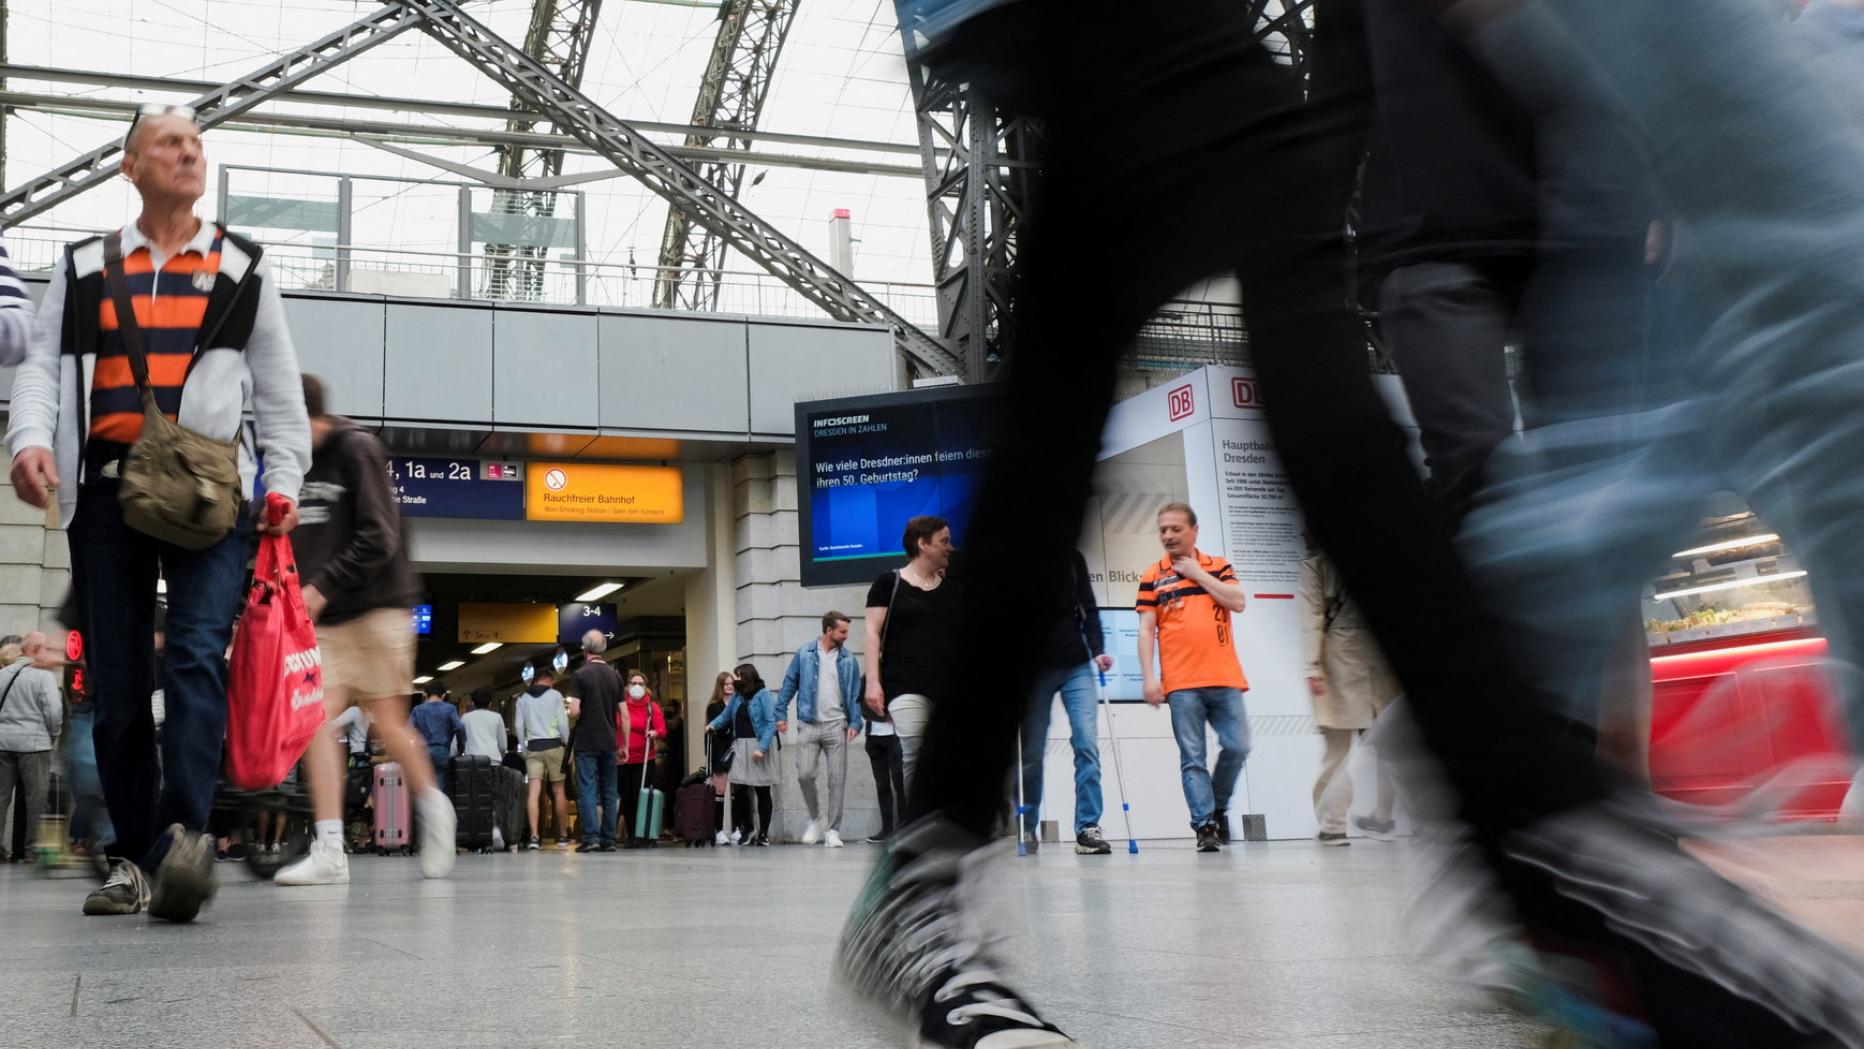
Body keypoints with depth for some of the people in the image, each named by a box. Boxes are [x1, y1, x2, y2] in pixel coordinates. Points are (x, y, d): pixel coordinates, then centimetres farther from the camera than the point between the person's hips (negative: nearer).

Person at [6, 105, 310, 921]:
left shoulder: (243, 269, 15)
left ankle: (183, 832, -29)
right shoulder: (83, 268, 18)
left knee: (198, 654, -21)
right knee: (116, 682, 2)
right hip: (105, 490, 2)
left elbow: (278, 388, 13)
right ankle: (135, 858, 11)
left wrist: (283, 479, 3)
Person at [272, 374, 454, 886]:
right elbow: (297, 542, 18)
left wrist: (323, 586, -18)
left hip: (376, 607, -6)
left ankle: (432, 806, 25)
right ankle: (329, 849, -9)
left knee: (386, 722, 0)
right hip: (322, 616, 6)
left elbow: (379, 539, -14)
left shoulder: (357, 449, -7)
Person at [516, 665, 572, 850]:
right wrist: (568, 746, 6)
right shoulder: (555, 695, 0)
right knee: (559, 790, 7)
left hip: (533, 747, 2)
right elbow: (563, 724, -3)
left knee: (534, 792, -5)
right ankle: (563, 836, 13)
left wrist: (524, 750, 14)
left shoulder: (522, 699, 9)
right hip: (553, 745, -2)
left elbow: (519, 727, 7)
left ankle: (534, 837, -15)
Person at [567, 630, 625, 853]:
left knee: (587, 790, -2)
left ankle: (591, 837, -9)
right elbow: (624, 716, 5)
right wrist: (625, 744, 12)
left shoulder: (579, 675, -7)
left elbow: (574, 712, -14)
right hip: (609, 743, 4)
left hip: (586, 743, -4)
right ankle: (609, 839, 7)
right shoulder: (615, 676, 6)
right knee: (609, 791, 8)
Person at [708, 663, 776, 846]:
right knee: (738, 789, -1)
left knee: (762, 791, 2)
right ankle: (747, 828, 18)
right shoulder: (737, 696, 13)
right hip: (739, 746, 5)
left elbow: (771, 722, -13)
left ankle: (763, 833, 13)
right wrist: (713, 725, 1)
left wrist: (762, 748, -19)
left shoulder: (763, 695, -7)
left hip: (758, 746, -5)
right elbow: (726, 715, 19)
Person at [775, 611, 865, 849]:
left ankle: (832, 830, 6)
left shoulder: (848, 659, 5)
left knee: (837, 779, -2)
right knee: (805, 774, -7)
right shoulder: (804, 654, 3)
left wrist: (855, 723, -5)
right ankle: (816, 818, 18)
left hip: (836, 726, 1)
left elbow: (855, 693, 5)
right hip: (808, 725, -1)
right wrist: (781, 714, 1)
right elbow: (789, 684, 7)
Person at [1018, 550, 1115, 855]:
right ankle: (1027, 828, 15)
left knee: (1087, 744, -11)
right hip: (1034, 669, -1)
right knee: (1032, 752, 1)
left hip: (1076, 666, 1)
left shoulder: (1072, 558, 5)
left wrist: (1097, 651, -8)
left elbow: (1088, 610, 6)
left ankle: (1087, 827, -8)